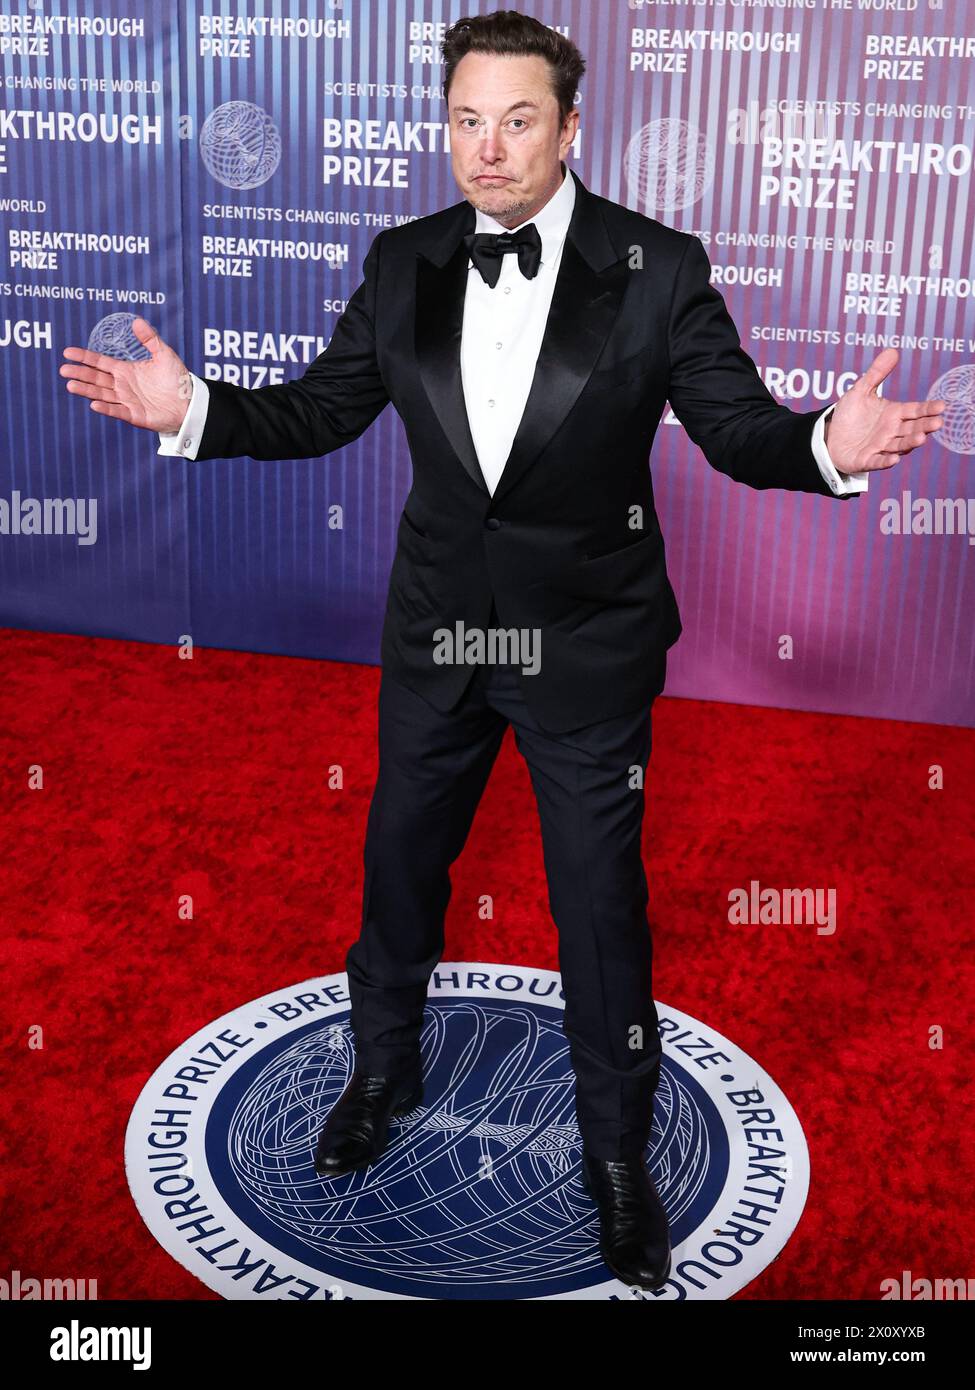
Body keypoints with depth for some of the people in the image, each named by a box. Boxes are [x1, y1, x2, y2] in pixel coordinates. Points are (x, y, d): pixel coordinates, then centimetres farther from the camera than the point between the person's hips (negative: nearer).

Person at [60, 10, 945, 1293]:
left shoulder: (657, 268, -11)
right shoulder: (404, 264, -2)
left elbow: (736, 425, -9)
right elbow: (325, 408, 3)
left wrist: (826, 444, -30)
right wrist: (194, 408, -11)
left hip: (586, 649, -3)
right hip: (435, 633, 4)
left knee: (601, 902, 8)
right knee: (398, 862, 19)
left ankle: (618, 1152, 32)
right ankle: (384, 1073, 47)